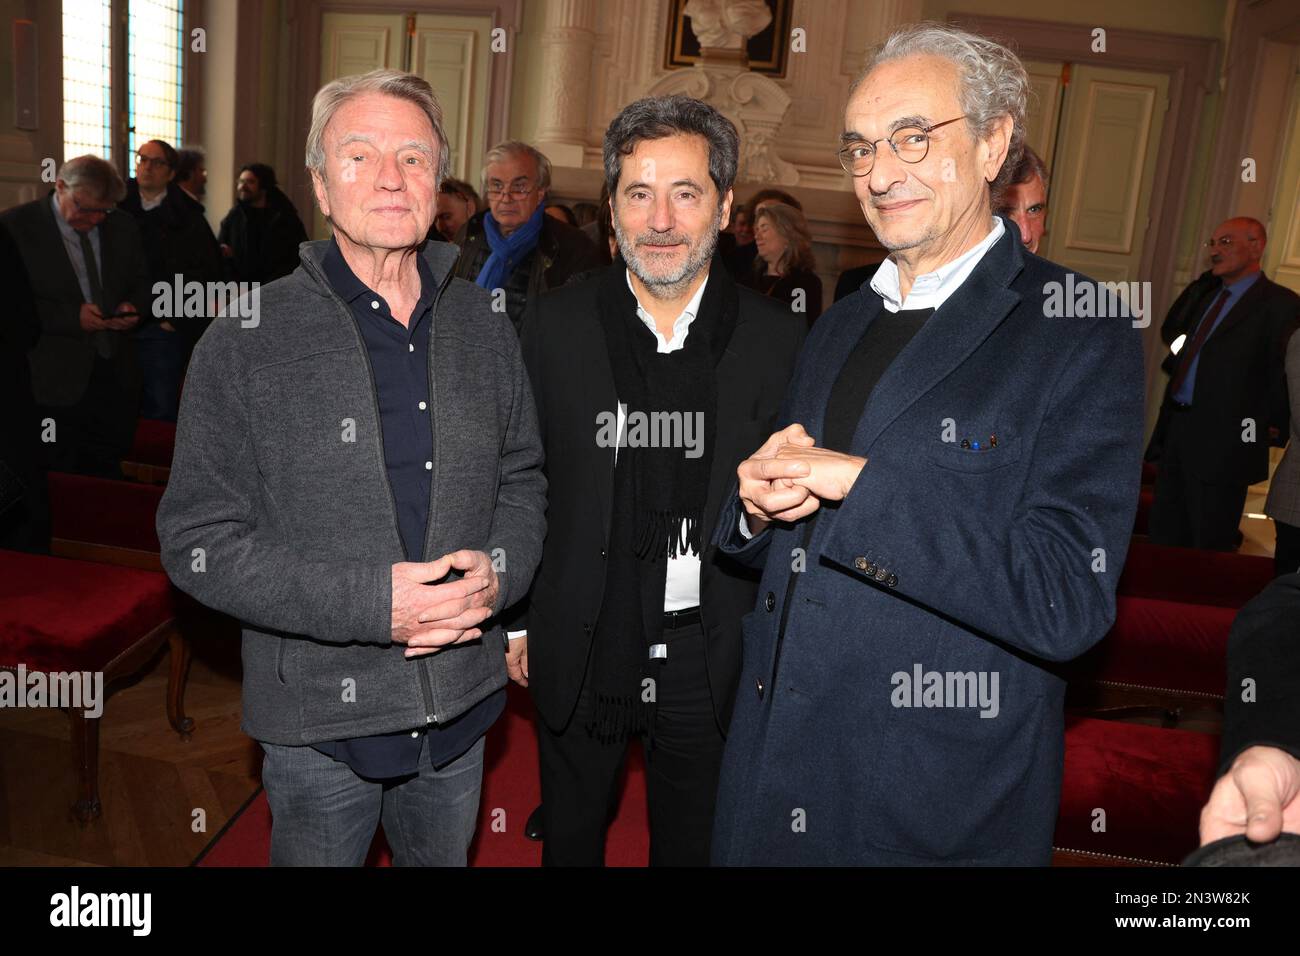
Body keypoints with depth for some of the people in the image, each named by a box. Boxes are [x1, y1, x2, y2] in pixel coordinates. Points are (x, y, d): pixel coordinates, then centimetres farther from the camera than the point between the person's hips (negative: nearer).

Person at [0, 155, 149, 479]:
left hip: (116, 377, 4)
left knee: (106, 476, 14)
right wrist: (71, 317, -21)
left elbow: (141, 282, 19)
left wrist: (133, 306, -4)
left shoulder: (124, 227, 9)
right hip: (57, 380, -4)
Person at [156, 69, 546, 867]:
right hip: (321, 719, -3)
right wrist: (371, 601, -22)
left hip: (462, 703, 4)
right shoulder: (245, 346, -10)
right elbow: (201, 542, -12)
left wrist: (497, 573, -13)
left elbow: (523, 480, 8)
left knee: (444, 859, 25)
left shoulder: (484, 328, 2)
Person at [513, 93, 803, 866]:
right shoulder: (556, 325, -6)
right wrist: (514, 619, 3)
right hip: (579, 656, 1)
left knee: (694, 846, 22)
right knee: (570, 841, 23)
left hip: (712, 666, 0)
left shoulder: (778, 339, -8)